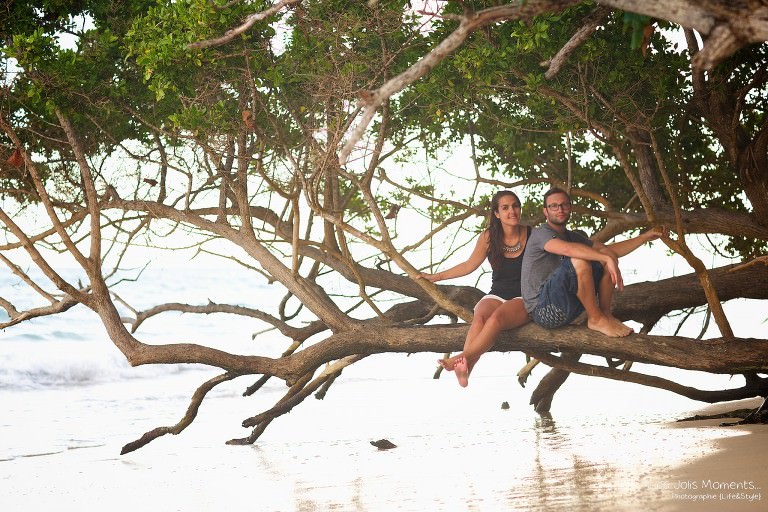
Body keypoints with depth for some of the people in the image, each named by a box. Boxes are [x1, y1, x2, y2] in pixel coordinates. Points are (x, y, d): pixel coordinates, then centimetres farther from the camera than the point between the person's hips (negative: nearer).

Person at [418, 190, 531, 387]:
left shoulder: (531, 235, -2)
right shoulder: (488, 237, 4)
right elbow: (469, 265, 17)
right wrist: (436, 277, 21)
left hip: (524, 298, -2)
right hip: (496, 295, 2)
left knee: (496, 317, -36)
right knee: (479, 318, -33)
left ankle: (464, 357, -51)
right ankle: (464, 371, -55)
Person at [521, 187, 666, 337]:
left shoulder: (571, 236, 17)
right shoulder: (541, 233, -10)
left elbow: (609, 250, 17)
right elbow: (567, 249, -31)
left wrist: (646, 236, 9)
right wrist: (608, 258, -38)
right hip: (543, 311, -8)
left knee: (606, 256, 1)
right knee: (579, 260, -30)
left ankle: (606, 313, -3)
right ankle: (596, 319, -18)